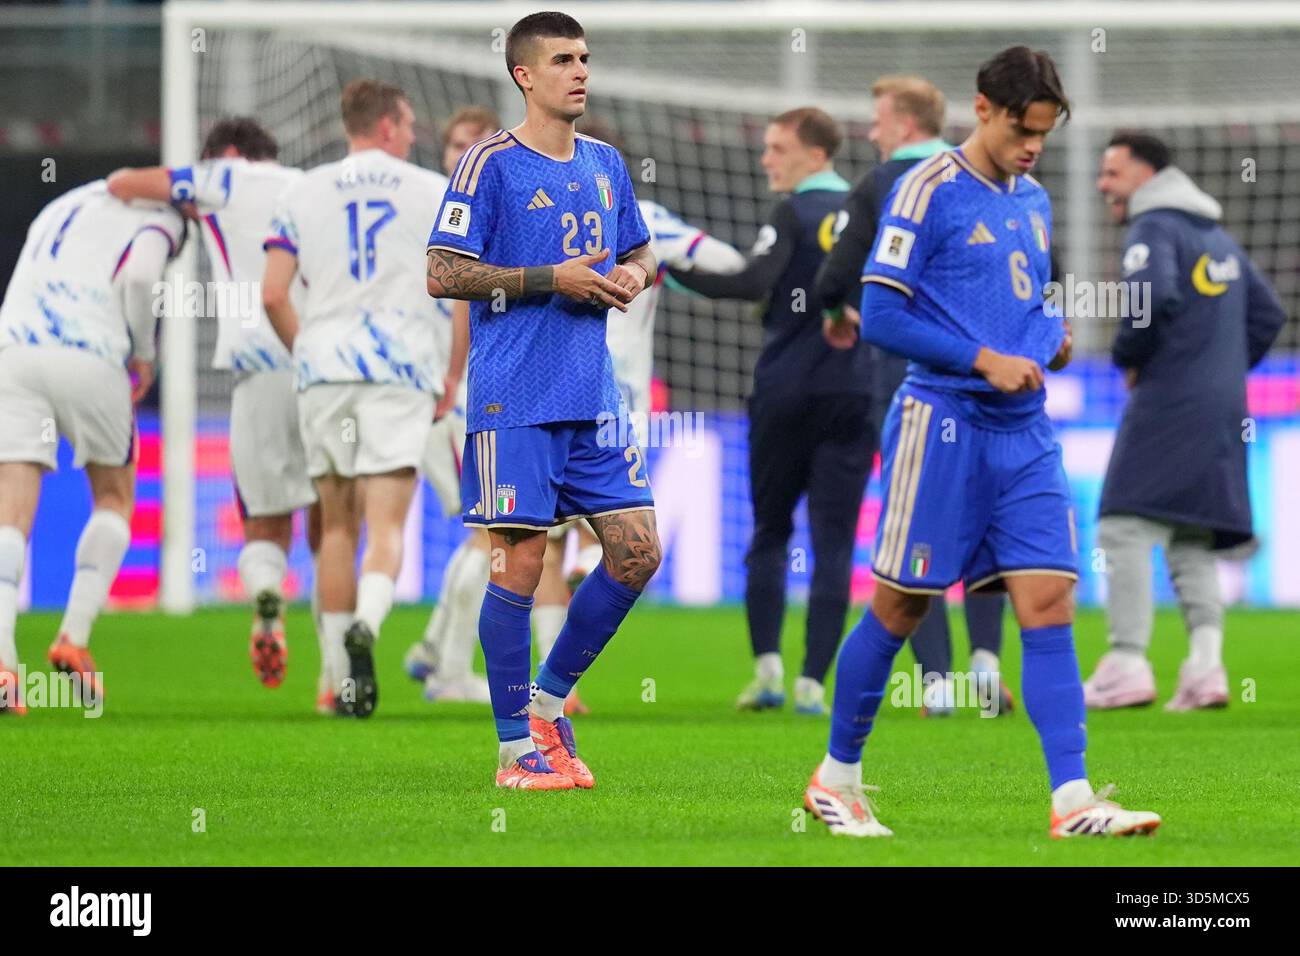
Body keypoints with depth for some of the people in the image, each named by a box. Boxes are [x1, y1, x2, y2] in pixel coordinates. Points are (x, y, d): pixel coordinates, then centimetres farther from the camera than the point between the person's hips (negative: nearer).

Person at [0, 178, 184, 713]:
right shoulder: (159, 218, 14)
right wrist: (144, 355, 6)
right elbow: (139, 275, -7)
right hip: (89, 357, -3)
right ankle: (74, 639, 6)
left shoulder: (62, 208, 34)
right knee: (114, 499, 20)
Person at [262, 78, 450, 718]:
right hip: (401, 368, -2)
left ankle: (343, 682, 9)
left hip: (323, 369, 2)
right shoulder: (433, 192, 5)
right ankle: (364, 627, -36)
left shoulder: (301, 195, 9)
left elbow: (273, 294, 2)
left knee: (337, 527, 10)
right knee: (386, 525, -5)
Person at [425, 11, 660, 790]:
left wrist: (632, 275, 2)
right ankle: (516, 747, 3)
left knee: (637, 551, 2)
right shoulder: (490, 164, -6)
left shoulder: (606, 164, 13)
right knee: (522, 560, -6)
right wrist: (552, 279, -16)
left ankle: (550, 697, 19)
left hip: (595, 397, 6)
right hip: (516, 398, -6)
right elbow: (444, 274, -10)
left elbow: (639, 255, 26)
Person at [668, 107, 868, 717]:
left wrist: (675, 269, -12)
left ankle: (767, 666, -3)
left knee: (769, 535, 11)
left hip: (785, 396, -3)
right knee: (834, 541, 0)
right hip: (854, 397, 3)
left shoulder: (794, 215, -6)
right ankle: (813, 681, -9)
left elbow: (753, 284, -19)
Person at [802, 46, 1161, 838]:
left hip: (1023, 431, 6)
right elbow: (880, 316, -12)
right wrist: (985, 361, -16)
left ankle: (1074, 801, -10)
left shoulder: (1034, 202, 15)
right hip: (944, 423, -6)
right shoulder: (929, 192, -8)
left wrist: (1052, 341, 5)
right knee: (902, 606, 1)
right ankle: (836, 779, 17)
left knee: (1049, 601, -5)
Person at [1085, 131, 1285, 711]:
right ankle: (1206, 663, -4)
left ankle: (1127, 664, -17)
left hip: (1167, 402, -8)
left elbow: (1154, 294, -23)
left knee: (1127, 529, -9)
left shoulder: (1154, 228, -5)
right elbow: (1267, 314, 24)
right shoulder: (1219, 237, 22)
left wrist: (1128, 357, -9)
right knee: (1191, 543, 11)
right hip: (1222, 410, 8)